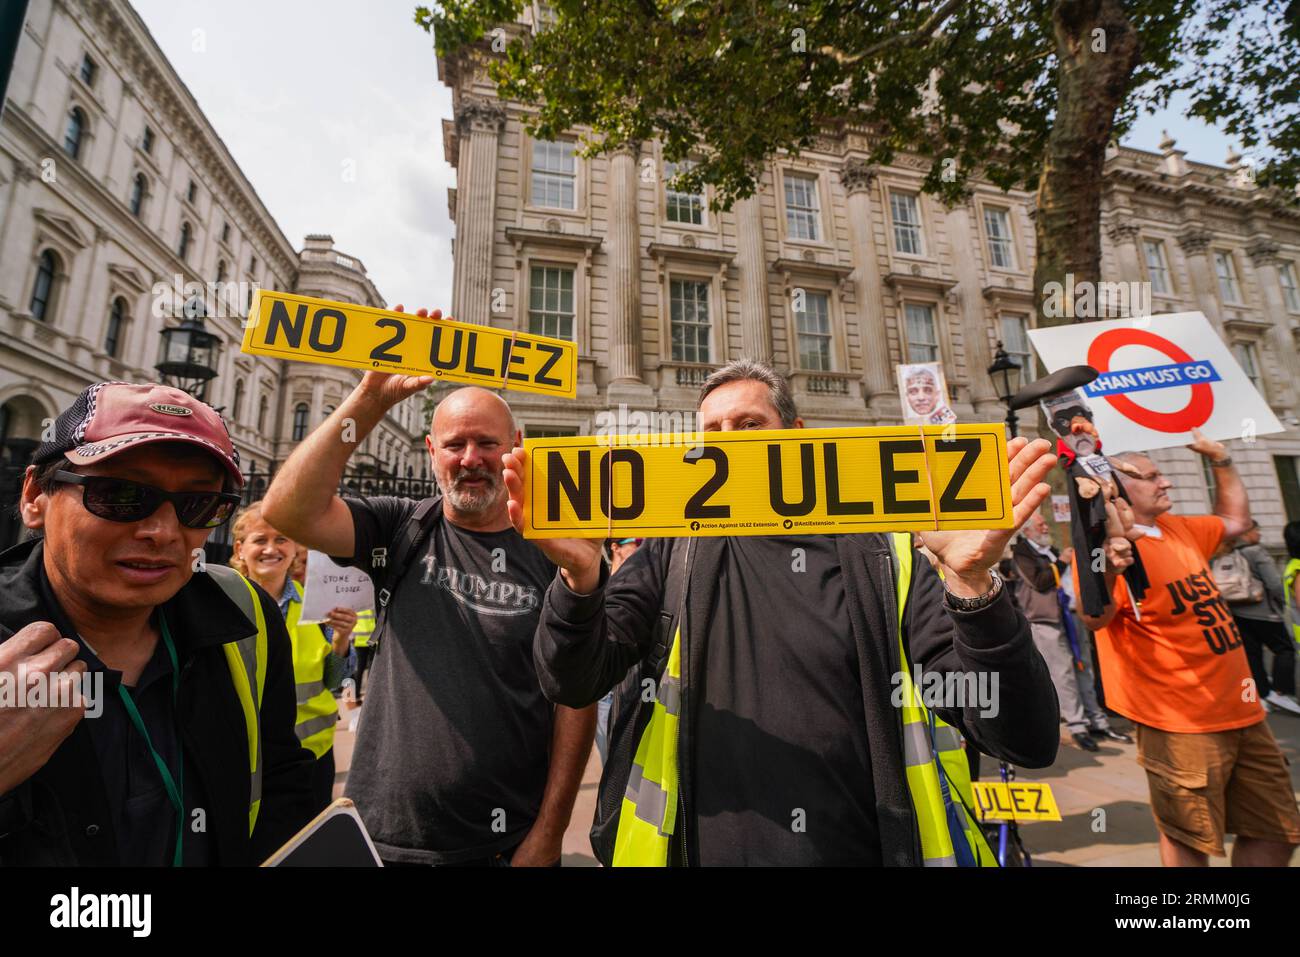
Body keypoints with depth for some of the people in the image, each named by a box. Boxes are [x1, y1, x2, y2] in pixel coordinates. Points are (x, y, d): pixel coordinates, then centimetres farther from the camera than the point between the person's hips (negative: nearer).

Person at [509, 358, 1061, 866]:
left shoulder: (880, 559, -6)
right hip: (702, 850, 1)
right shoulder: (673, 555, -4)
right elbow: (573, 683, -12)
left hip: (859, 849, 0)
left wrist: (972, 582, -27)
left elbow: (1026, 740, -10)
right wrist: (580, 575, -32)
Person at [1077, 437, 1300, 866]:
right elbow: (1095, 619, -32)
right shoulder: (1112, 542, -19)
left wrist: (1221, 460, 19)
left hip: (1242, 711, 9)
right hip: (1183, 722, -8)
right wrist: (1108, 569, -52)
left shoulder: (1178, 528, 9)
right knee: (1191, 840, 6)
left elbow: (1235, 520, 29)